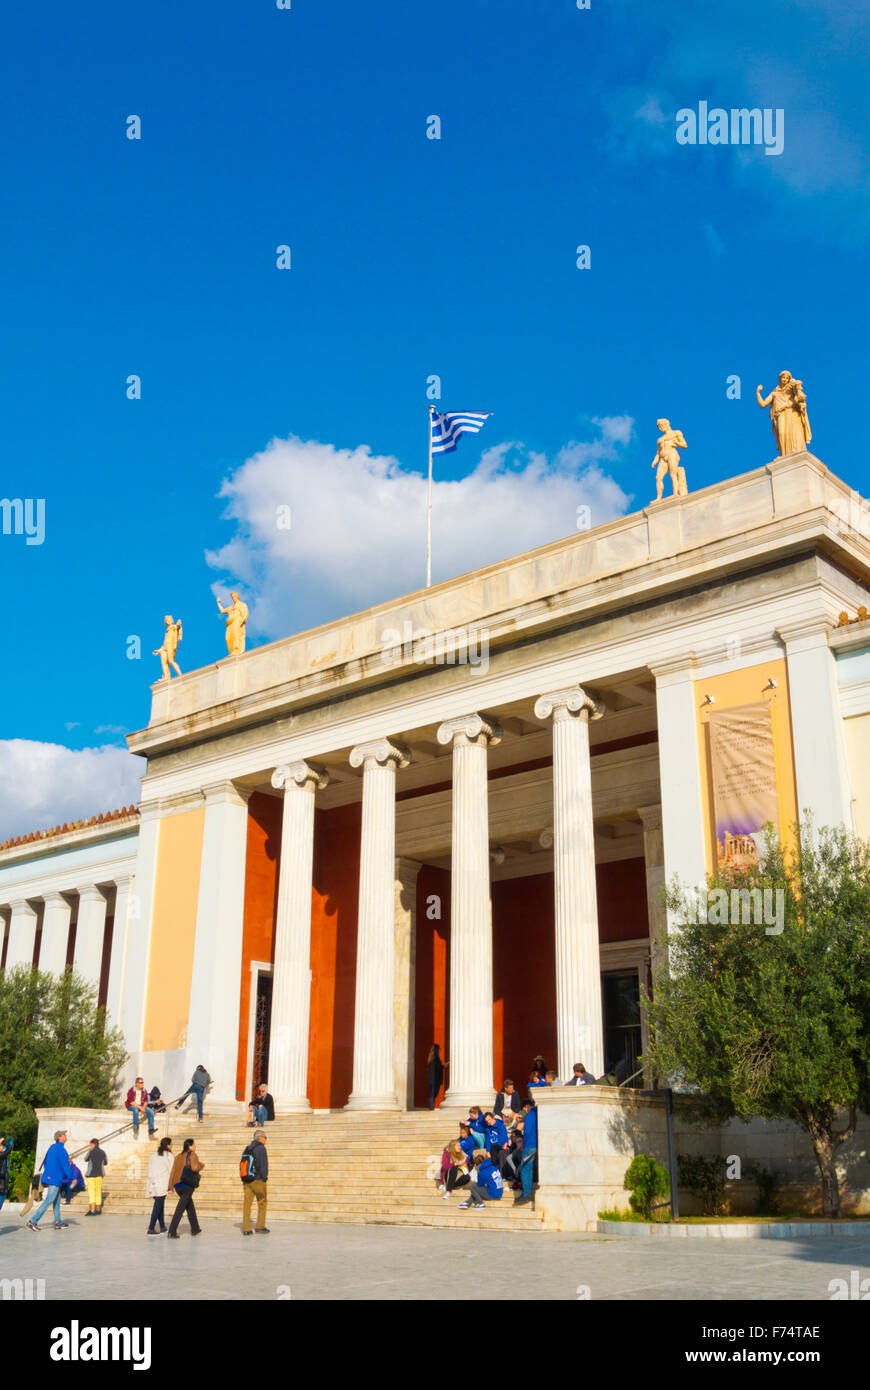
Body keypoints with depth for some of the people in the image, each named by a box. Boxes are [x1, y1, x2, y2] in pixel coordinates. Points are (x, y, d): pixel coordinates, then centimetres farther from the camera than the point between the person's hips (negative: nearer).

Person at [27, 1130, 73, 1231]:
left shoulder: (52, 1147, 13)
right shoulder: (61, 1149, -15)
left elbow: (45, 1162, 21)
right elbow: (66, 1166, -15)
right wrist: (72, 1178, -6)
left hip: (48, 1176, 10)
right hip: (55, 1179, -10)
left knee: (57, 1200, 14)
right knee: (48, 1201, -9)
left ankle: (58, 1222, 17)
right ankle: (33, 1221, -11)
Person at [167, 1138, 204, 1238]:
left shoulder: (178, 1156, 16)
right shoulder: (192, 1154, -2)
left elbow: (173, 1171, 10)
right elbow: (195, 1168, -16)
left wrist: (170, 1186, 7)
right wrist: (202, 1165, 5)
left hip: (177, 1185, 7)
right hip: (187, 1185, -7)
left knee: (190, 1207, 21)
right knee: (180, 1208, -7)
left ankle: (195, 1229, 29)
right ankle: (172, 1232, -15)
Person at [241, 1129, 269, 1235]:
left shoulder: (247, 1149, 14)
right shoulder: (261, 1148, -9)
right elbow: (264, 1165, -13)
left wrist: (245, 1178, 16)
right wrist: (265, 1178, -5)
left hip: (247, 1180, 6)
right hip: (258, 1180, -6)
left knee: (247, 1203, 5)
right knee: (262, 1203, 7)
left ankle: (246, 1229, 3)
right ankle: (260, 1227, 10)